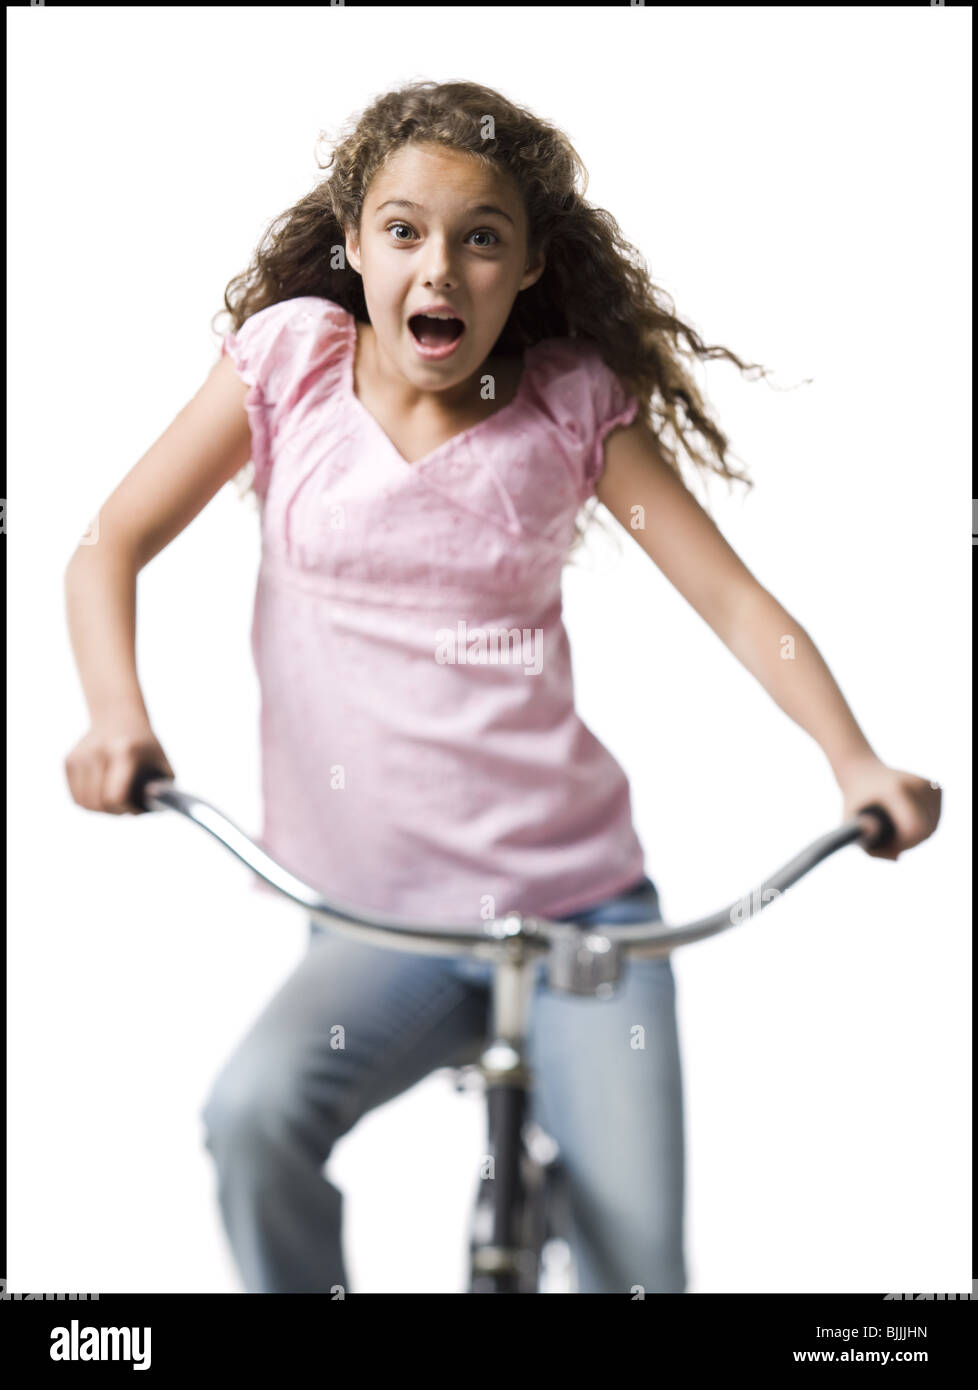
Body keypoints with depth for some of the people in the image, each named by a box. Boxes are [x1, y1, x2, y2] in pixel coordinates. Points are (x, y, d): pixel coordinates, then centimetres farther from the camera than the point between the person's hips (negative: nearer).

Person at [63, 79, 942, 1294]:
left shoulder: (575, 402, 0)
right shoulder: (292, 357, 1)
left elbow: (734, 599, -2)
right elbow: (111, 545, 2)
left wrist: (856, 762, -18)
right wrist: (117, 717, -17)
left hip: (578, 896, 0)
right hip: (378, 918, 0)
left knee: (639, 1257, -7)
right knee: (253, 1111, -28)